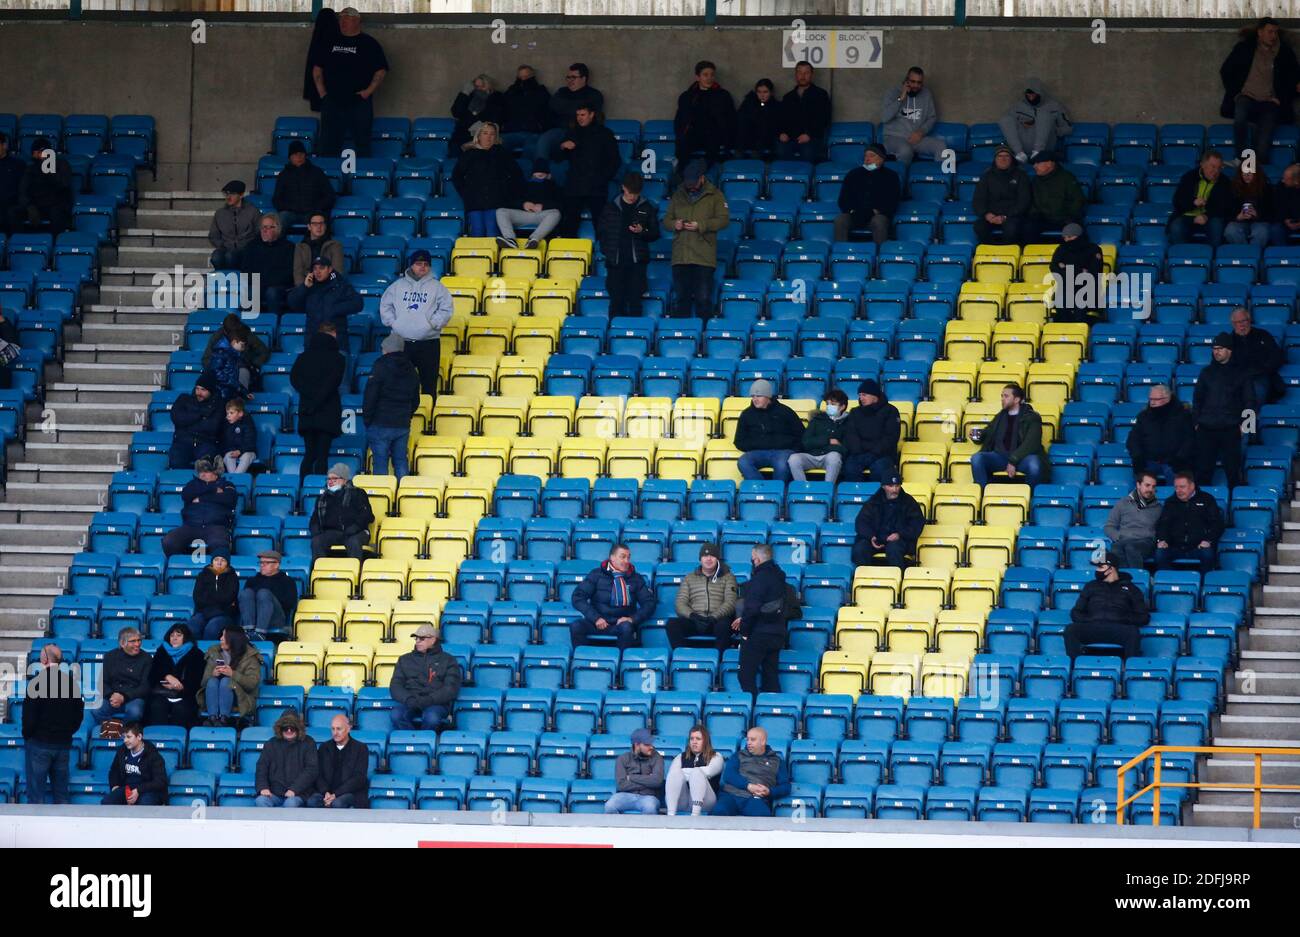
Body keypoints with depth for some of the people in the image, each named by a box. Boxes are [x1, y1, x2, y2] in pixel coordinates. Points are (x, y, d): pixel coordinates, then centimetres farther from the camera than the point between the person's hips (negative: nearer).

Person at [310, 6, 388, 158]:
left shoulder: (369, 44, 4)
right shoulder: (331, 43, 14)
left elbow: (381, 71, 0)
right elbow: (317, 68, 17)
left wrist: (369, 91, -11)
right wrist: (321, 91, 4)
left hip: (359, 101, -3)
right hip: (332, 101, 3)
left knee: (362, 144, -1)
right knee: (327, 145, 1)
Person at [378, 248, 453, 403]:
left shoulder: (437, 287, 2)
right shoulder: (398, 286, 8)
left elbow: (446, 309, -1)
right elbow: (385, 306, 11)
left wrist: (432, 323, -11)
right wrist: (392, 322, -3)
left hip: (429, 343, -2)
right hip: (401, 342, 2)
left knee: (429, 384, 1)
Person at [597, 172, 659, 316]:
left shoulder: (646, 208, 7)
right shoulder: (611, 207, 8)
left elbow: (655, 234, 10)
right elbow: (600, 231, 12)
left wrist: (642, 231, -10)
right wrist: (606, 249, -1)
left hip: (637, 261, -1)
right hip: (615, 261, 1)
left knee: (635, 301, -5)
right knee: (616, 300, -2)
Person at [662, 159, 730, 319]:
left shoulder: (714, 195, 3)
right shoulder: (678, 196, 15)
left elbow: (724, 220, -4)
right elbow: (666, 220, 17)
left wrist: (700, 225, -15)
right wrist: (674, 224, -7)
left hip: (704, 258, -4)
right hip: (680, 257, 4)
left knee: (704, 299, -6)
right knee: (681, 298, 8)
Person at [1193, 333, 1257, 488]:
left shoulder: (1240, 373, 7)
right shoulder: (1207, 372, 14)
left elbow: (1249, 401, 8)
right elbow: (1197, 398, 16)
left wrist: (1243, 423, -3)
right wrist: (1196, 421, 7)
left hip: (1231, 429, -2)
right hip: (1206, 428, 2)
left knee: (1232, 468, -5)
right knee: (1203, 469, -1)